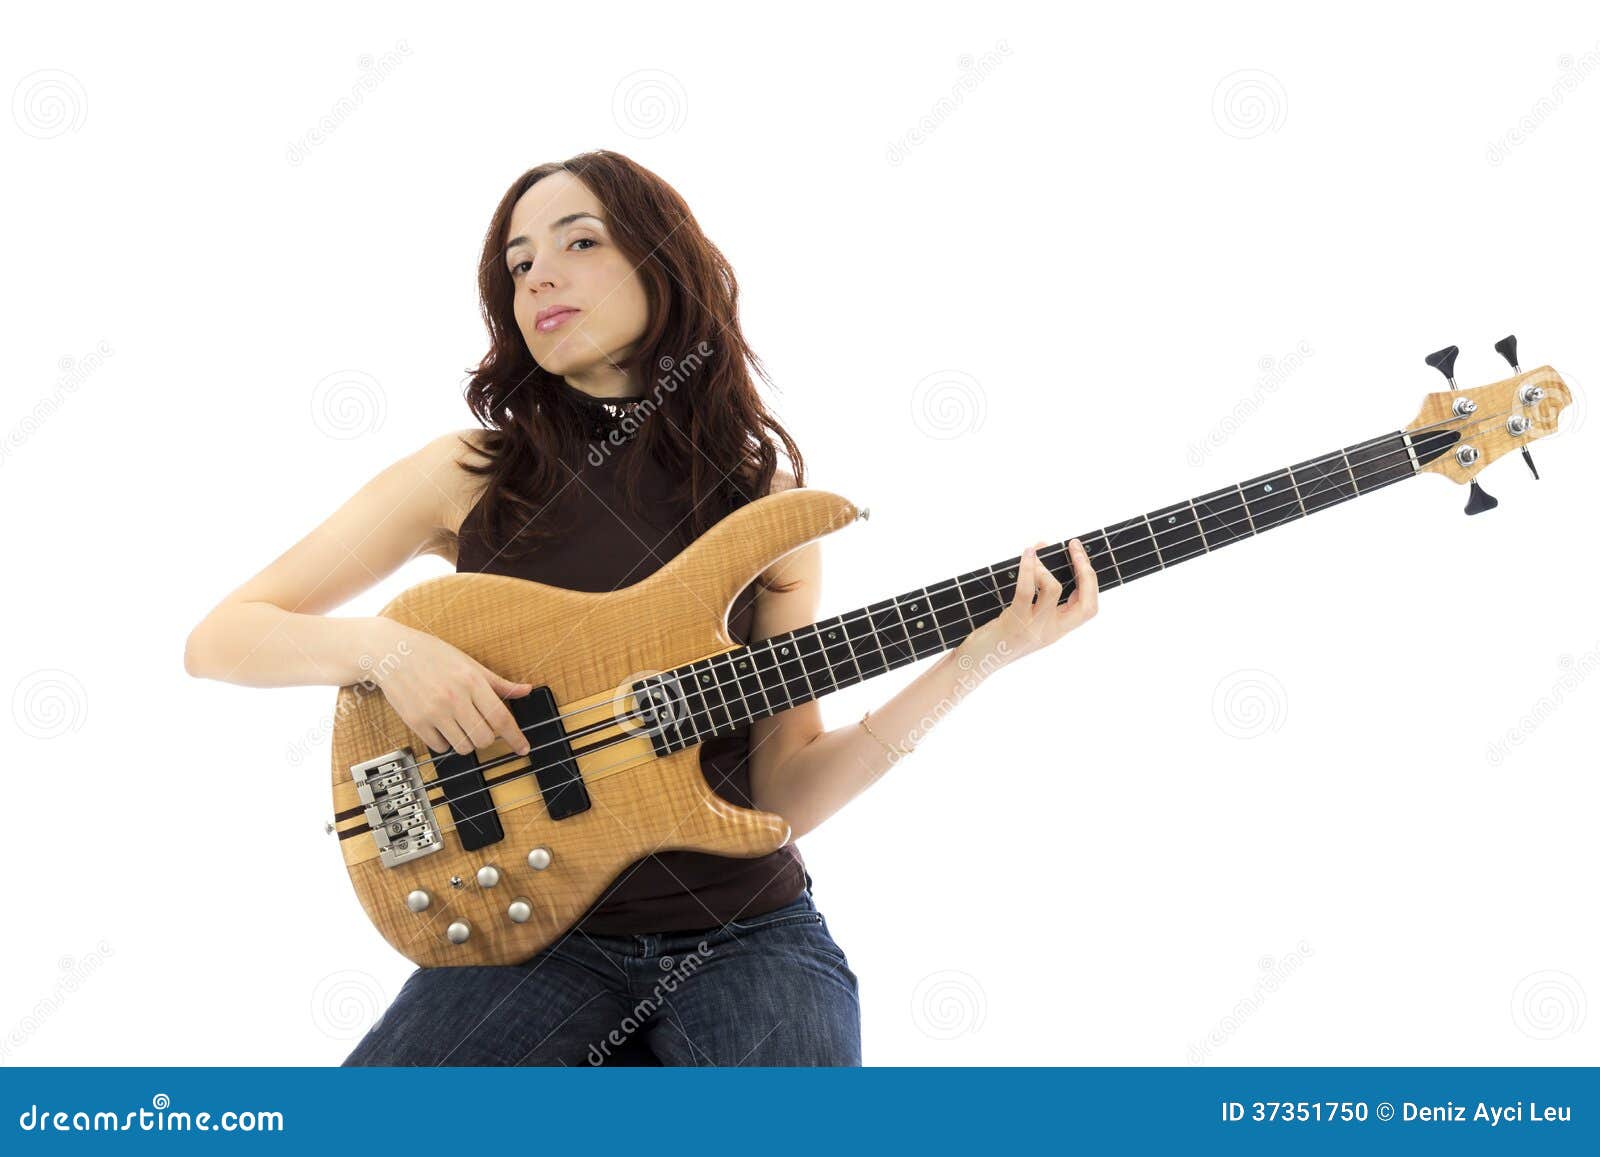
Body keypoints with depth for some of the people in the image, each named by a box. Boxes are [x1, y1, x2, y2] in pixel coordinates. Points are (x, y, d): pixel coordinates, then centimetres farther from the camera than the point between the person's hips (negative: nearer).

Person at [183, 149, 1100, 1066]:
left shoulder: (765, 497, 4)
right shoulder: (469, 476, 1)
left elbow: (783, 794, 0)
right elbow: (218, 639, 3)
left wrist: (971, 662, -10)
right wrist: (381, 647, -16)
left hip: (741, 931, 1)